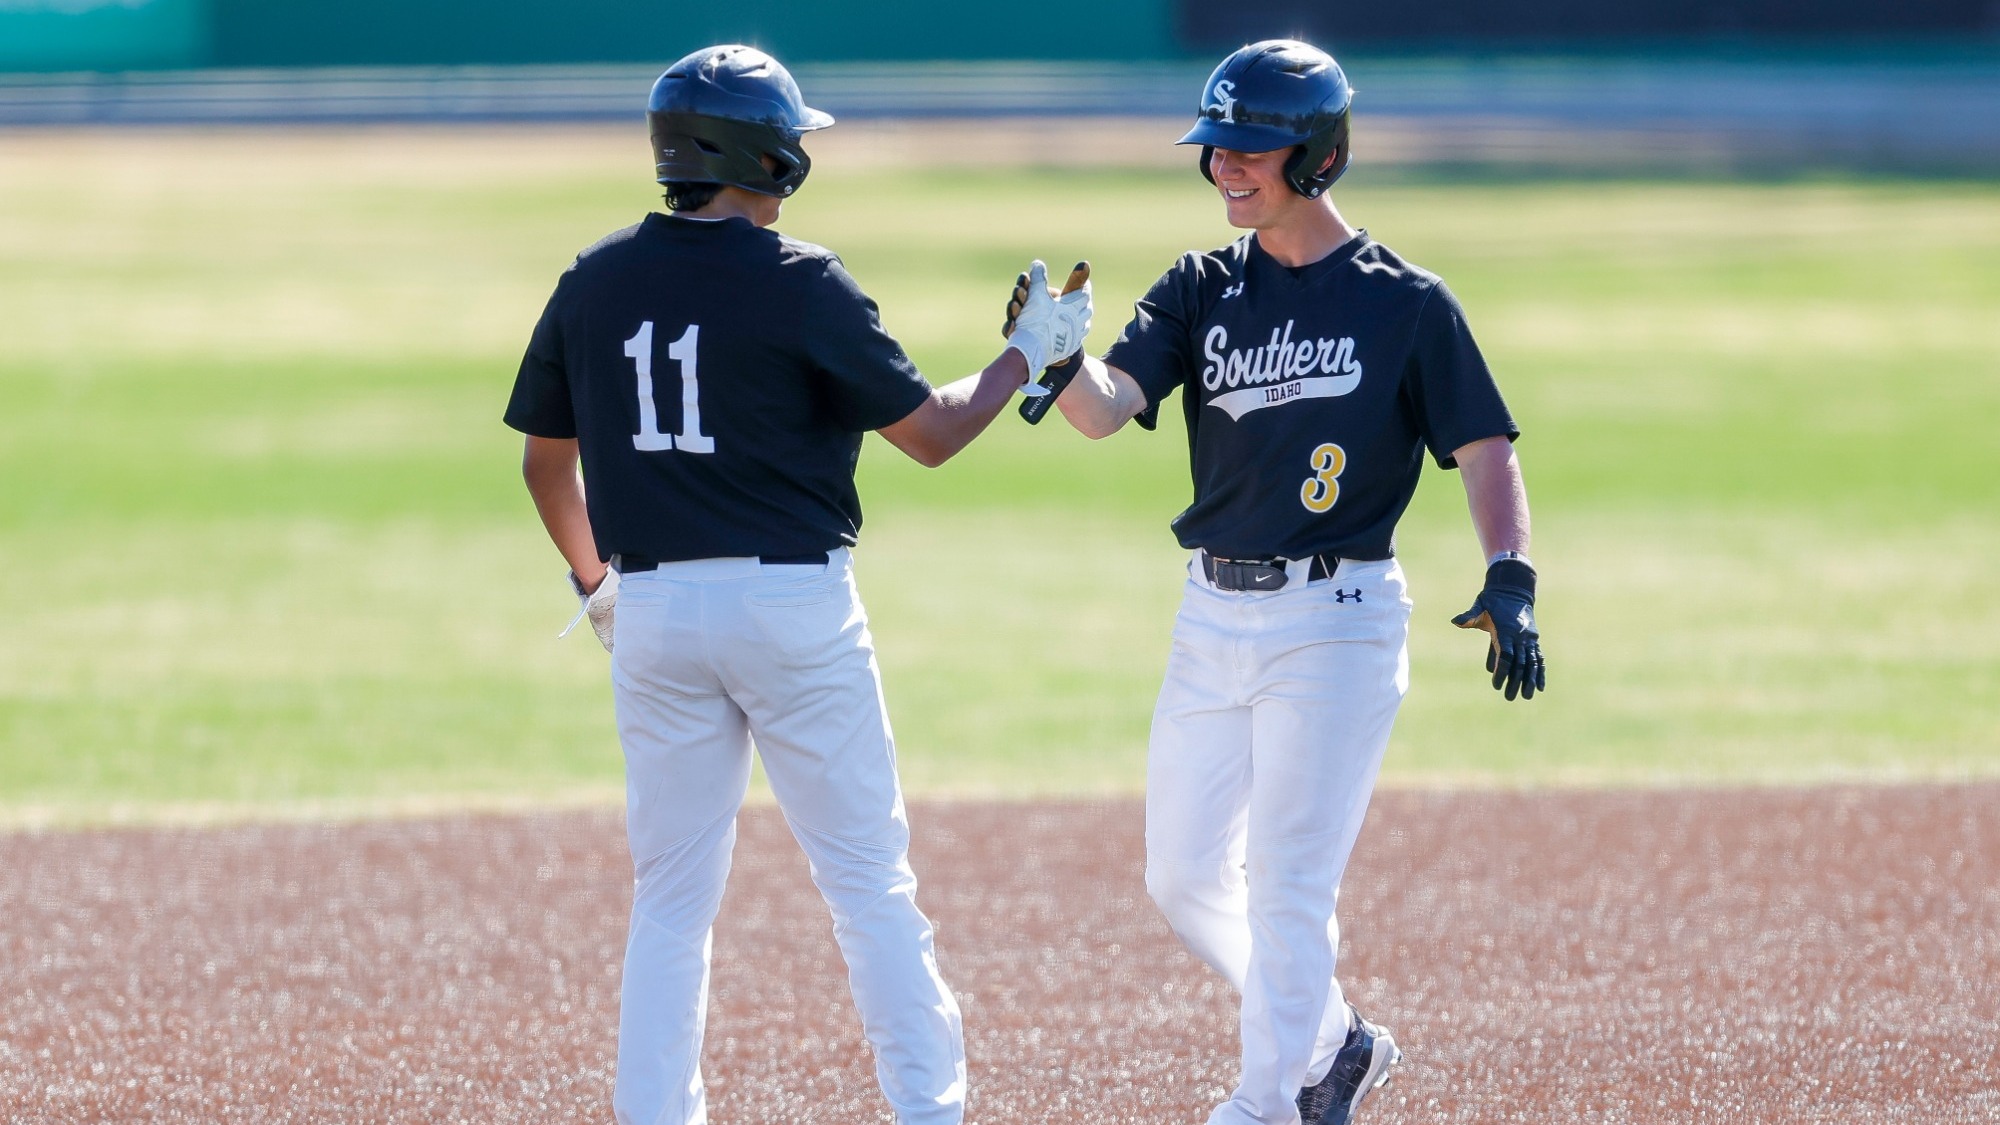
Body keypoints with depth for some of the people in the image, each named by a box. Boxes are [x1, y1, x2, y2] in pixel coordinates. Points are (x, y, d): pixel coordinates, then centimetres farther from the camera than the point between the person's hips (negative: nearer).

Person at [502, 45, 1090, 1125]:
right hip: (793, 602, -4)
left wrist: (594, 582, 27)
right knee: (870, 881, 5)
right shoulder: (800, 284, -10)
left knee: (670, 900, 10)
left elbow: (546, 461, 13)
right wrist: (1029, 352, 10)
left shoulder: (592, 283, 4)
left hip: (653, 616, 4)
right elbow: (932, 432, -6)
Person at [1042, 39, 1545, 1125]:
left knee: (1288, 879, -8)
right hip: (1213, 616, 6)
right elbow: (1106, 407, -6)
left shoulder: (1407, 304, -4)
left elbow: (1485, 451, -6)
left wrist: (1509, 583, -21)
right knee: (1182, 879, 9)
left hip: (1335, 618, -6)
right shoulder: (1202, 290, 7)